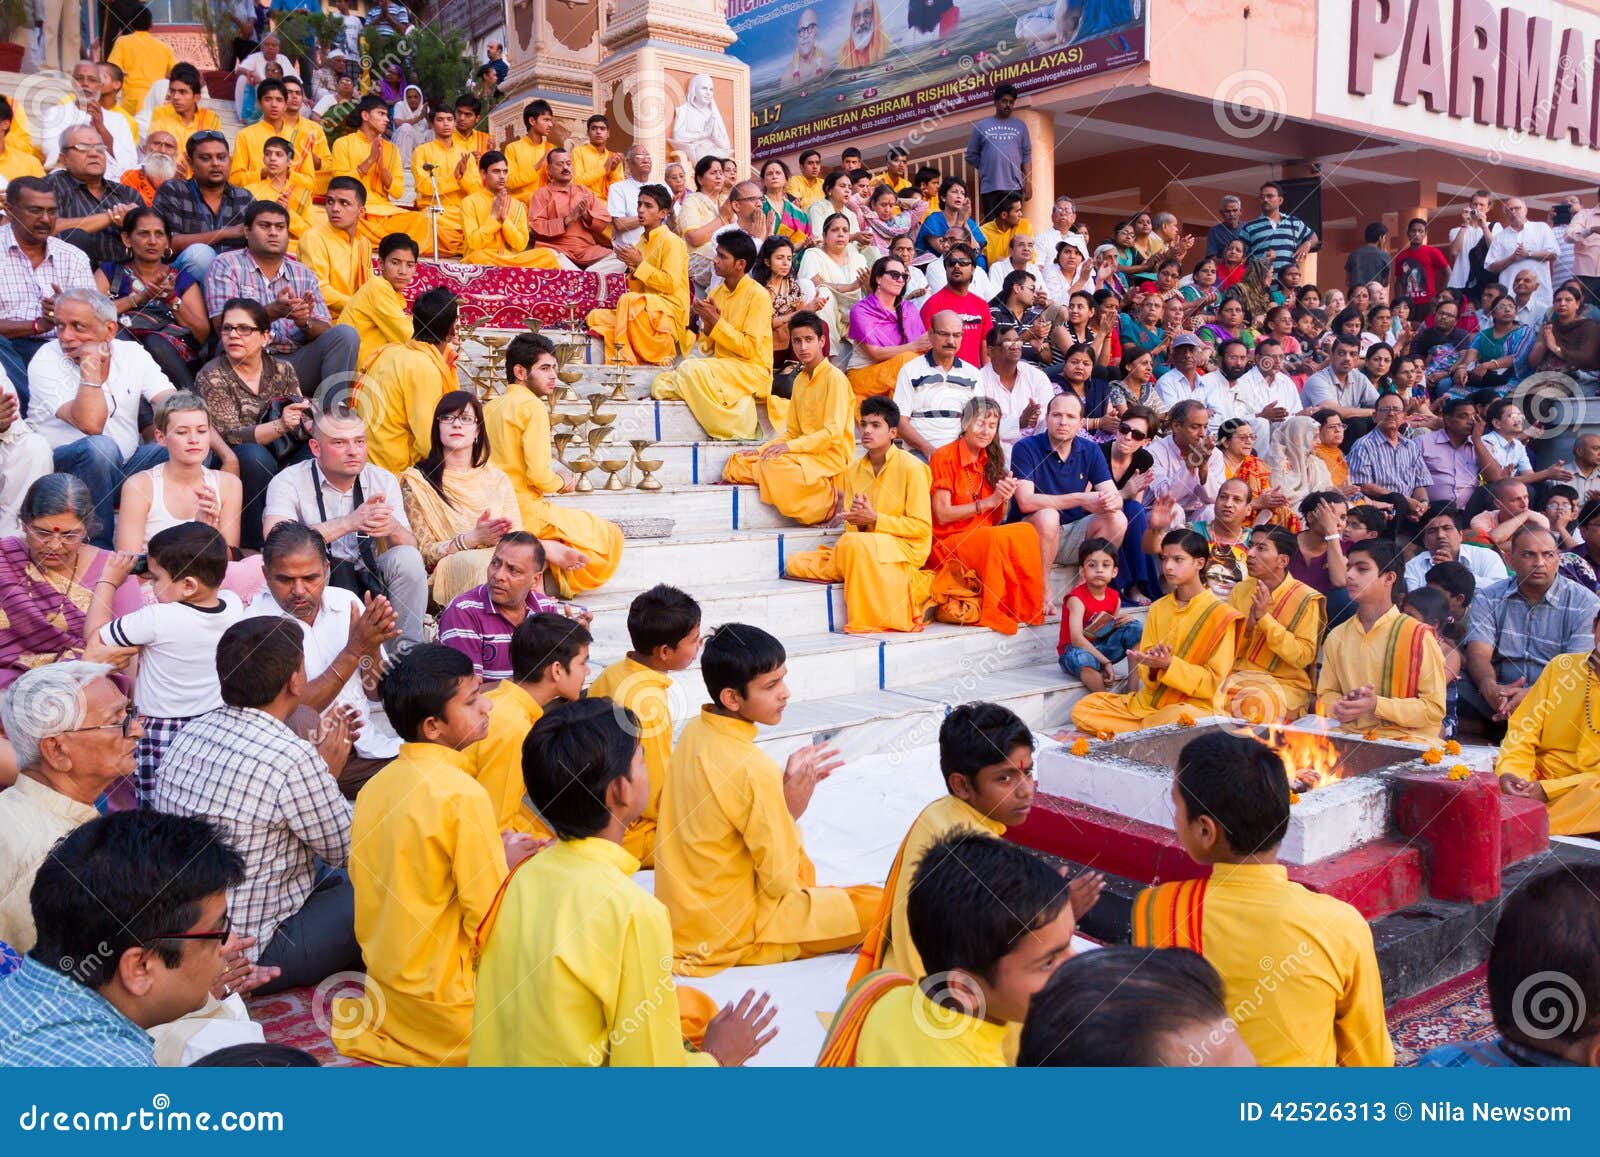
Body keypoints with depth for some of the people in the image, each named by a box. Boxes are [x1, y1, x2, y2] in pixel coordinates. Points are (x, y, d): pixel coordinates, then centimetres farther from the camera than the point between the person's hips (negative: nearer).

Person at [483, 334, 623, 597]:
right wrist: (561, 483, 1)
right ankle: (549, 548, -17)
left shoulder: (491, 406, 13)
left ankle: (546, 549, 1)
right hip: (526, 511, -9)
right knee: (610, 537, 0)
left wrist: (554, 473, 9)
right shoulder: (532, 405, -13)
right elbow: (539, 476, -21)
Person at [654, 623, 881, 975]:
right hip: (729, 936, -8)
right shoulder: (752, 769, -27)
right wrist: (793, 808, -10)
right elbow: (781, 882, -19)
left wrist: (785, 782, 2)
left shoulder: (694, 732, -2)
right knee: (877, 904, -6)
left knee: (801, 865, 31)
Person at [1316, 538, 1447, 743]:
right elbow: (1326, 694, 20)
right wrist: (1339, 708, -3)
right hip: (1351, 737, 4)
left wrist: (1377, 705, -17)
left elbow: (1435, 708, -5)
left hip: (1406, 739, -4)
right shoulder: (1336, 637, 11)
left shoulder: (1417, 636, -4)